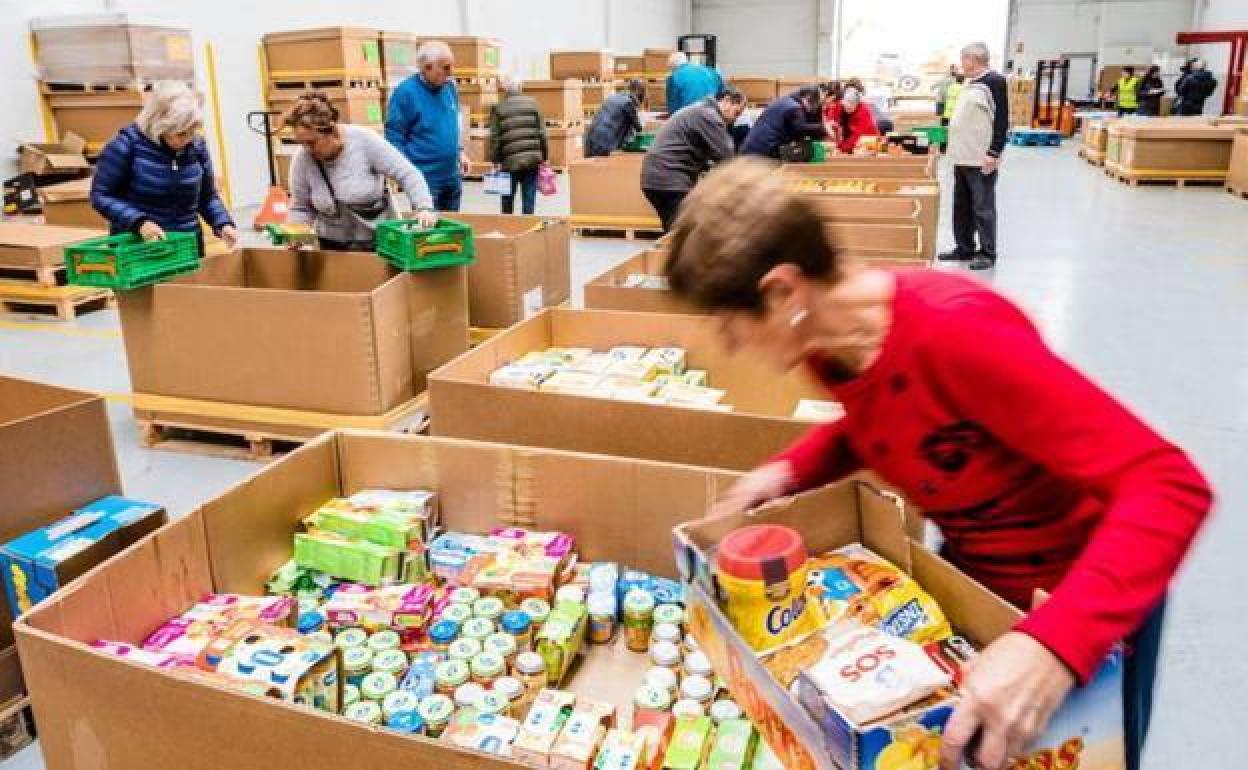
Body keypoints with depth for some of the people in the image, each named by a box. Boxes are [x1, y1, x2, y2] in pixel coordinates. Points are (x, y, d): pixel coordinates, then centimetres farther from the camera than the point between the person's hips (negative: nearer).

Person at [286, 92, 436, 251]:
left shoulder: (364, 140, -17)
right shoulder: (302, 159, -10)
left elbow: (408, 174, -15)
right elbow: (301, 209, 2)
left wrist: (424, 208, -29)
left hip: (381, 240, -2)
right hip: (333, 247, 2)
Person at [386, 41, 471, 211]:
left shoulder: (450, 87, 6)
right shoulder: (405, 92, -14)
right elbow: (394, 133, -12)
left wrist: (460, 151, 14)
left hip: (453, 175, 7)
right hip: (424, 178, -7)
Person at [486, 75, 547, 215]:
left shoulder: (498, 108, -1)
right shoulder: (532, 104, 5)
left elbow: (494, 138, -4)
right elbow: (542, 132, 3)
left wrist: (494, 160, 3)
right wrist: (544, 156, 9)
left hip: (510, 161, -1)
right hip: (533, 159, 1)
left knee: (507, 203, 13)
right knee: (529, 201, 5)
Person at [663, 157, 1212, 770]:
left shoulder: (953, 330, -38)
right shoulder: (826, 338, -13)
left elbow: (1169, 487, -37)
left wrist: (1053, 645, -51)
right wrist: (789, 470, -9)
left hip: (1085, 596, -6)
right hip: (972, 573, 7)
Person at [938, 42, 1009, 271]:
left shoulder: (994, 81, -11)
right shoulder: (969, 83, 16)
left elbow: (1001, 121, -15)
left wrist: (994, 153, -19)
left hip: (981, 160, -9)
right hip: (962, 157, 9)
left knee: (983, 207, -3)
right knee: (962, 206, 13)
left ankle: (988, 253, 5)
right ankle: (964, 248, 23)